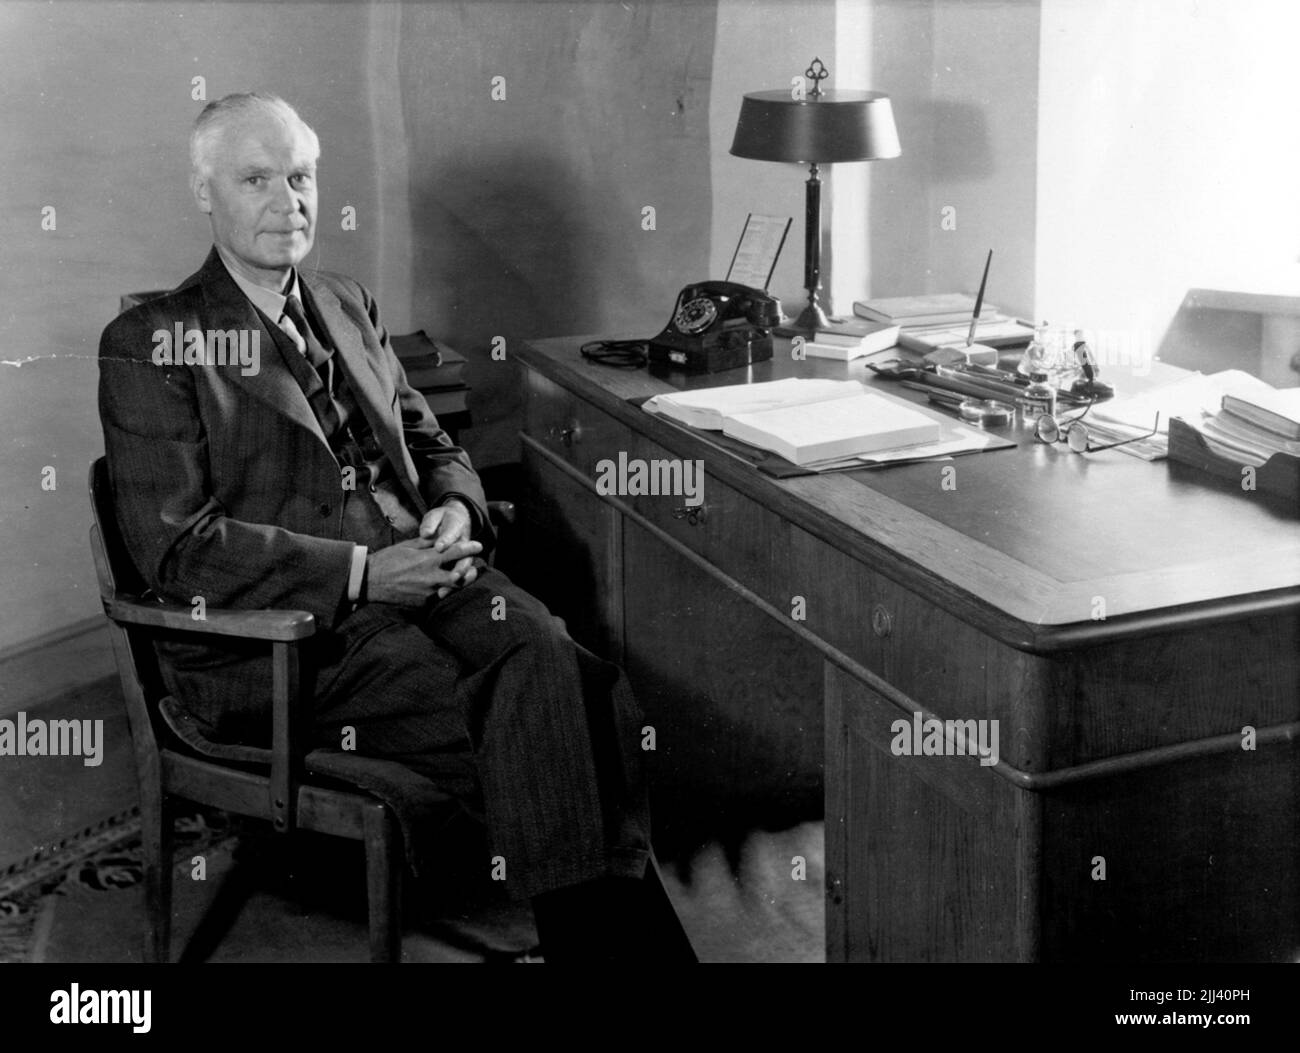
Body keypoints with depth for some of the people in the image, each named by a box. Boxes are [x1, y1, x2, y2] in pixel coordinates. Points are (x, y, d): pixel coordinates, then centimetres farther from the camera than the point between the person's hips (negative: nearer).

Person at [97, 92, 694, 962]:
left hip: (417, 575, 6)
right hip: (279, 635, -5)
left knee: (585, 686, -24)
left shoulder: (349, 307, 21)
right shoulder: (150, 344, 0)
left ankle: (623, 926, -20)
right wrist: (361, 571, -16)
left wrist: (455, 510, 0)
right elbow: (175, 546, -9)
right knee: (524, 733, -26)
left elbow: (431, 445, 26)